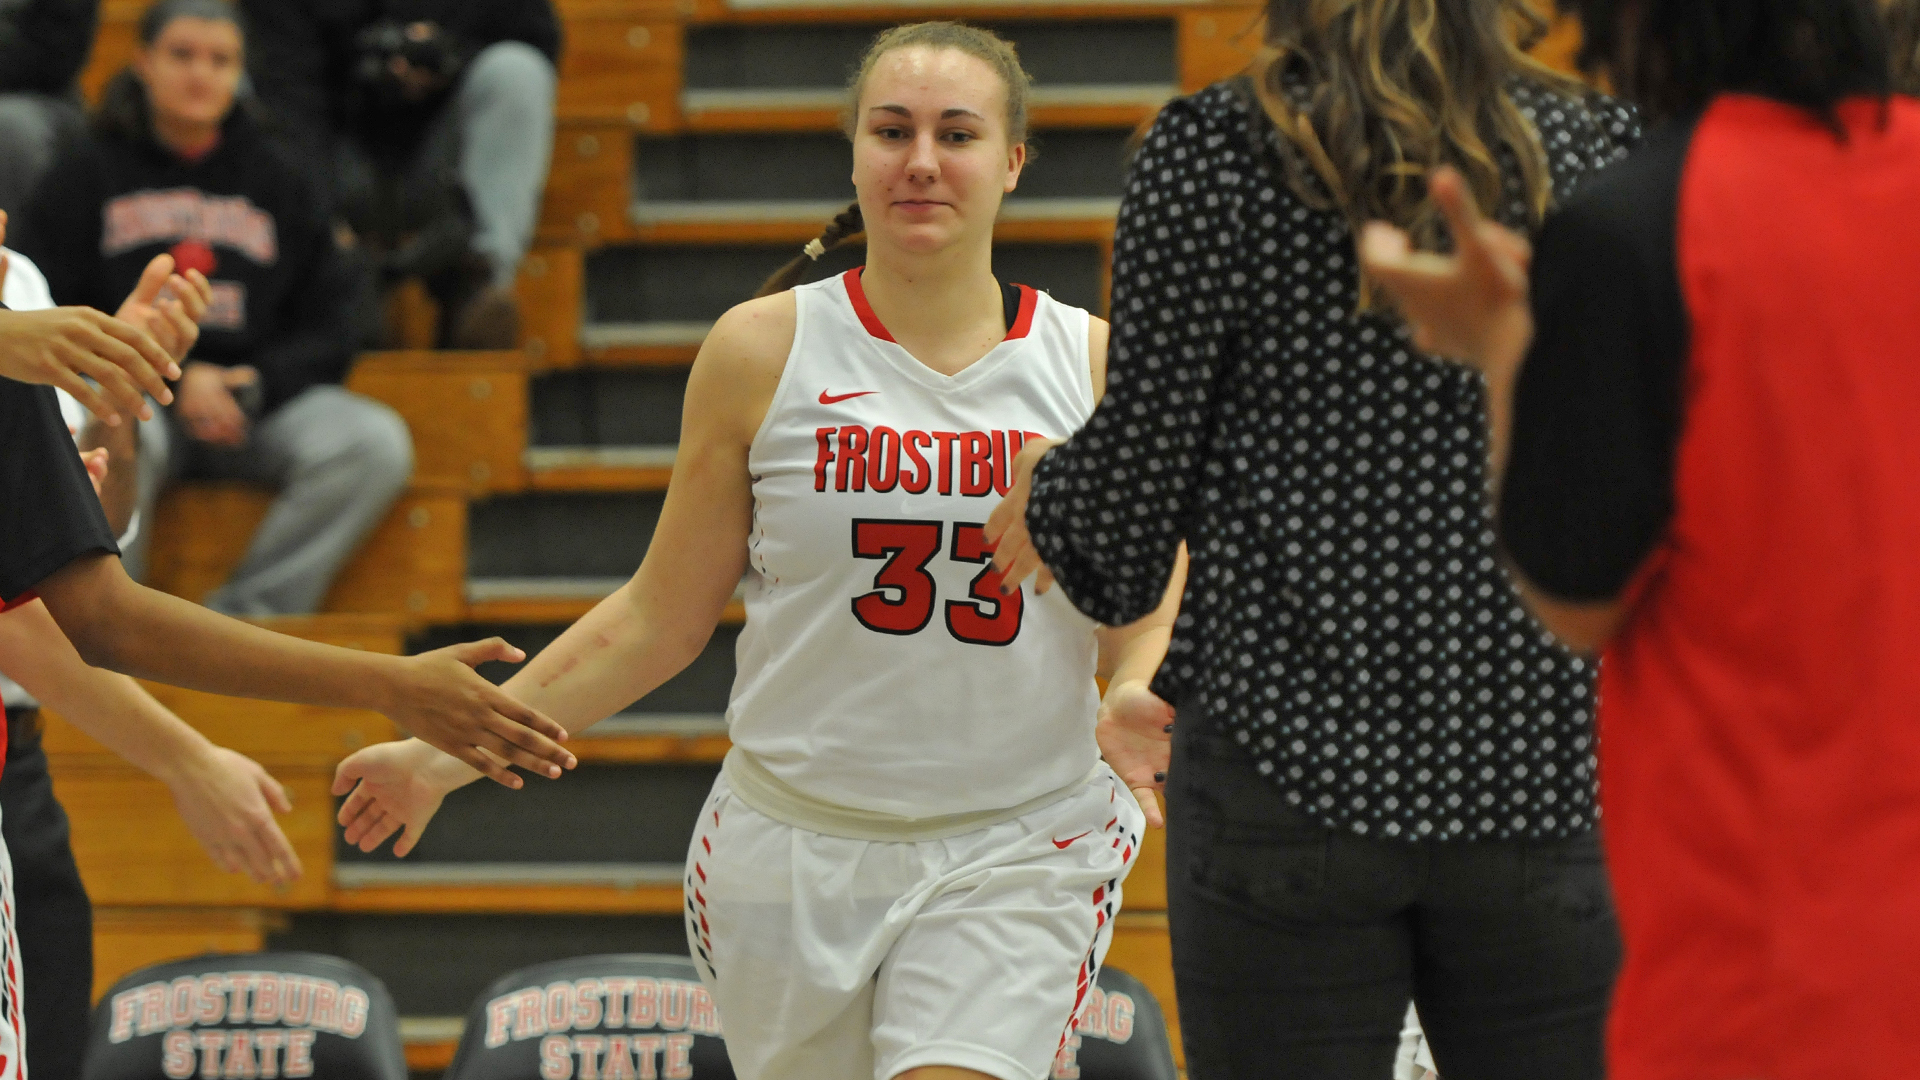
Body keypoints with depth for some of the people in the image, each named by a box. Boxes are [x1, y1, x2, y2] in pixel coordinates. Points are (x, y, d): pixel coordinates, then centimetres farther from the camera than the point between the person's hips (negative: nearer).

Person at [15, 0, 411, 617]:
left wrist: (256, 383, -8)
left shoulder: (278, 183, 18)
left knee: (378, 443, -26)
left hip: (260, 398, 3)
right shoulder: (89, 174, 11)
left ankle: (239, 619, -29)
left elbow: (331, 324, 14)